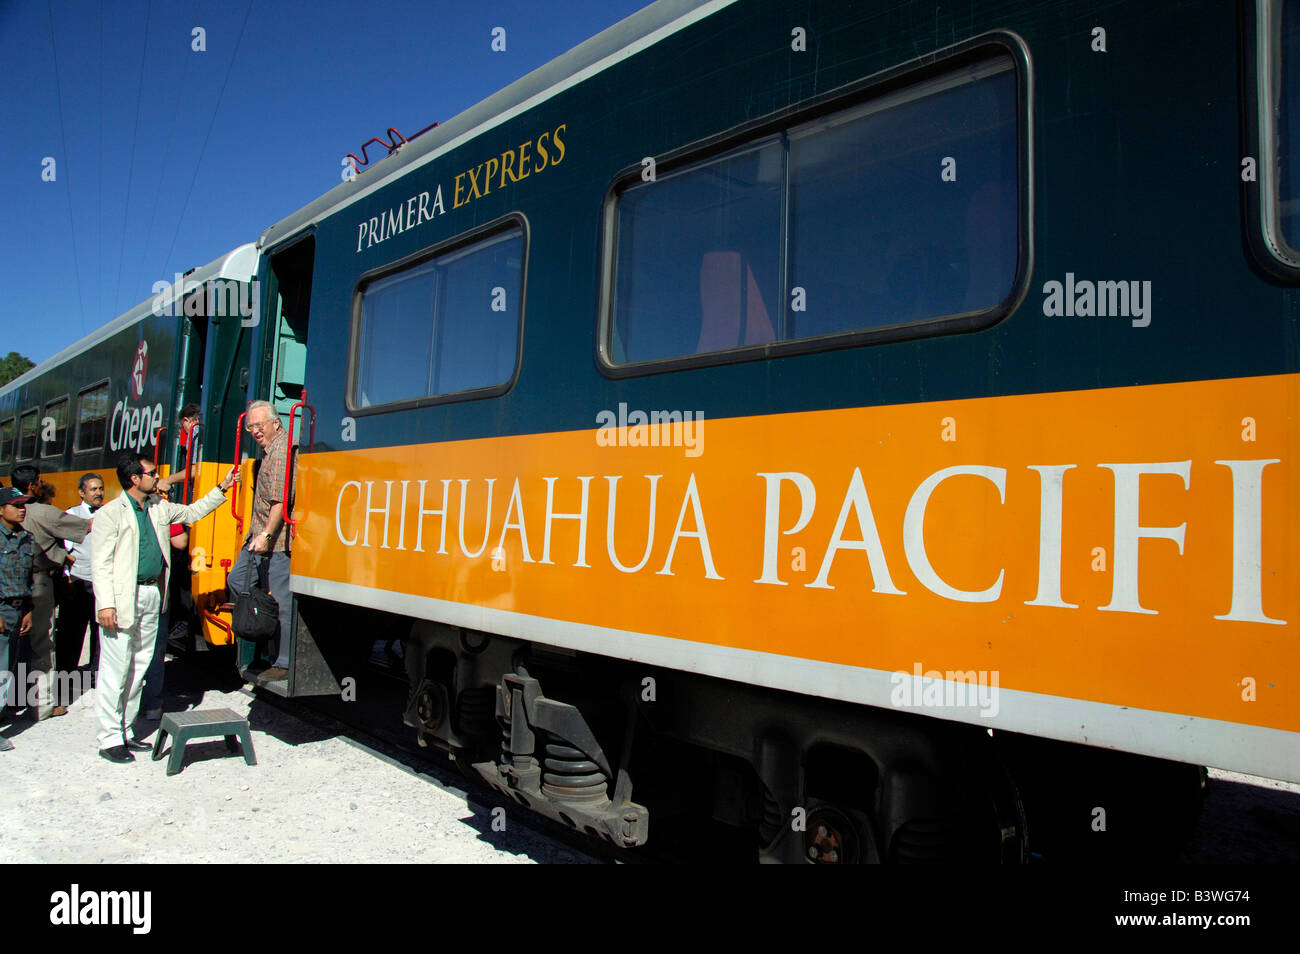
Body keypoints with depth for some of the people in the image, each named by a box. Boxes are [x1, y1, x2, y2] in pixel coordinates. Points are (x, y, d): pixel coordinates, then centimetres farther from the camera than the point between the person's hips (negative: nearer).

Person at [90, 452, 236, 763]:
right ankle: (110, 738, 6)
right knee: (115, 668, -3)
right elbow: (100, 563, -12)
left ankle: (125, 731, 22)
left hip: (151, 595, 7)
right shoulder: (111, 513, -9)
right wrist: (106, 604, -18)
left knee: (139, 666, 12)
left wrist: (221, 489, 24)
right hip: (124, 598, -7)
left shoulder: (159, 507, 11)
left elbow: (192, 513, 29)